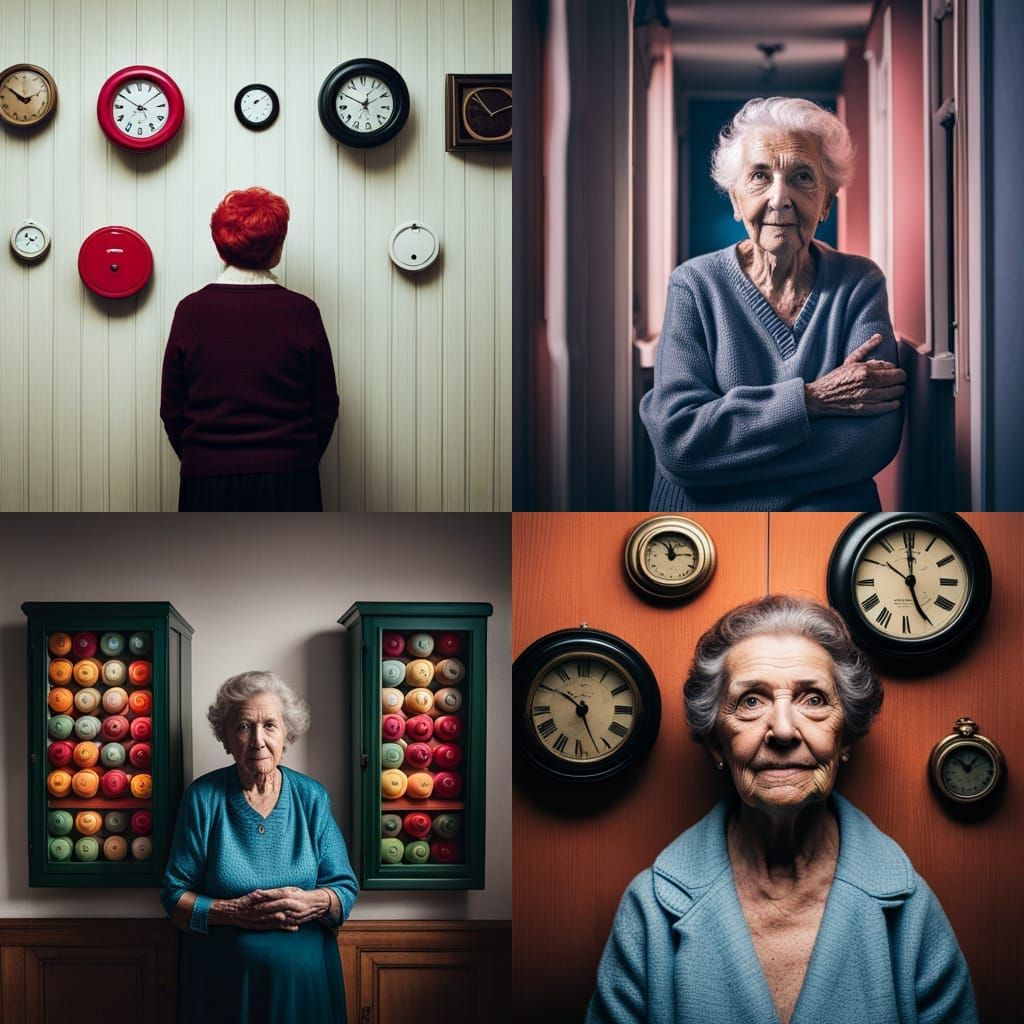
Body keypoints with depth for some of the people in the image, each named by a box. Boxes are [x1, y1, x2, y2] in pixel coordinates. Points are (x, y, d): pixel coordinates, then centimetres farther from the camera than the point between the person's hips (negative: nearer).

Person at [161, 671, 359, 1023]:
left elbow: (345, 889, 1)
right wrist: (236, 912, -20)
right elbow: (175, 897, -5)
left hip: (304, 980, 2)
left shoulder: (312, 798, 0)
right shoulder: (204, 798, -5)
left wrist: (313, 902, -21)